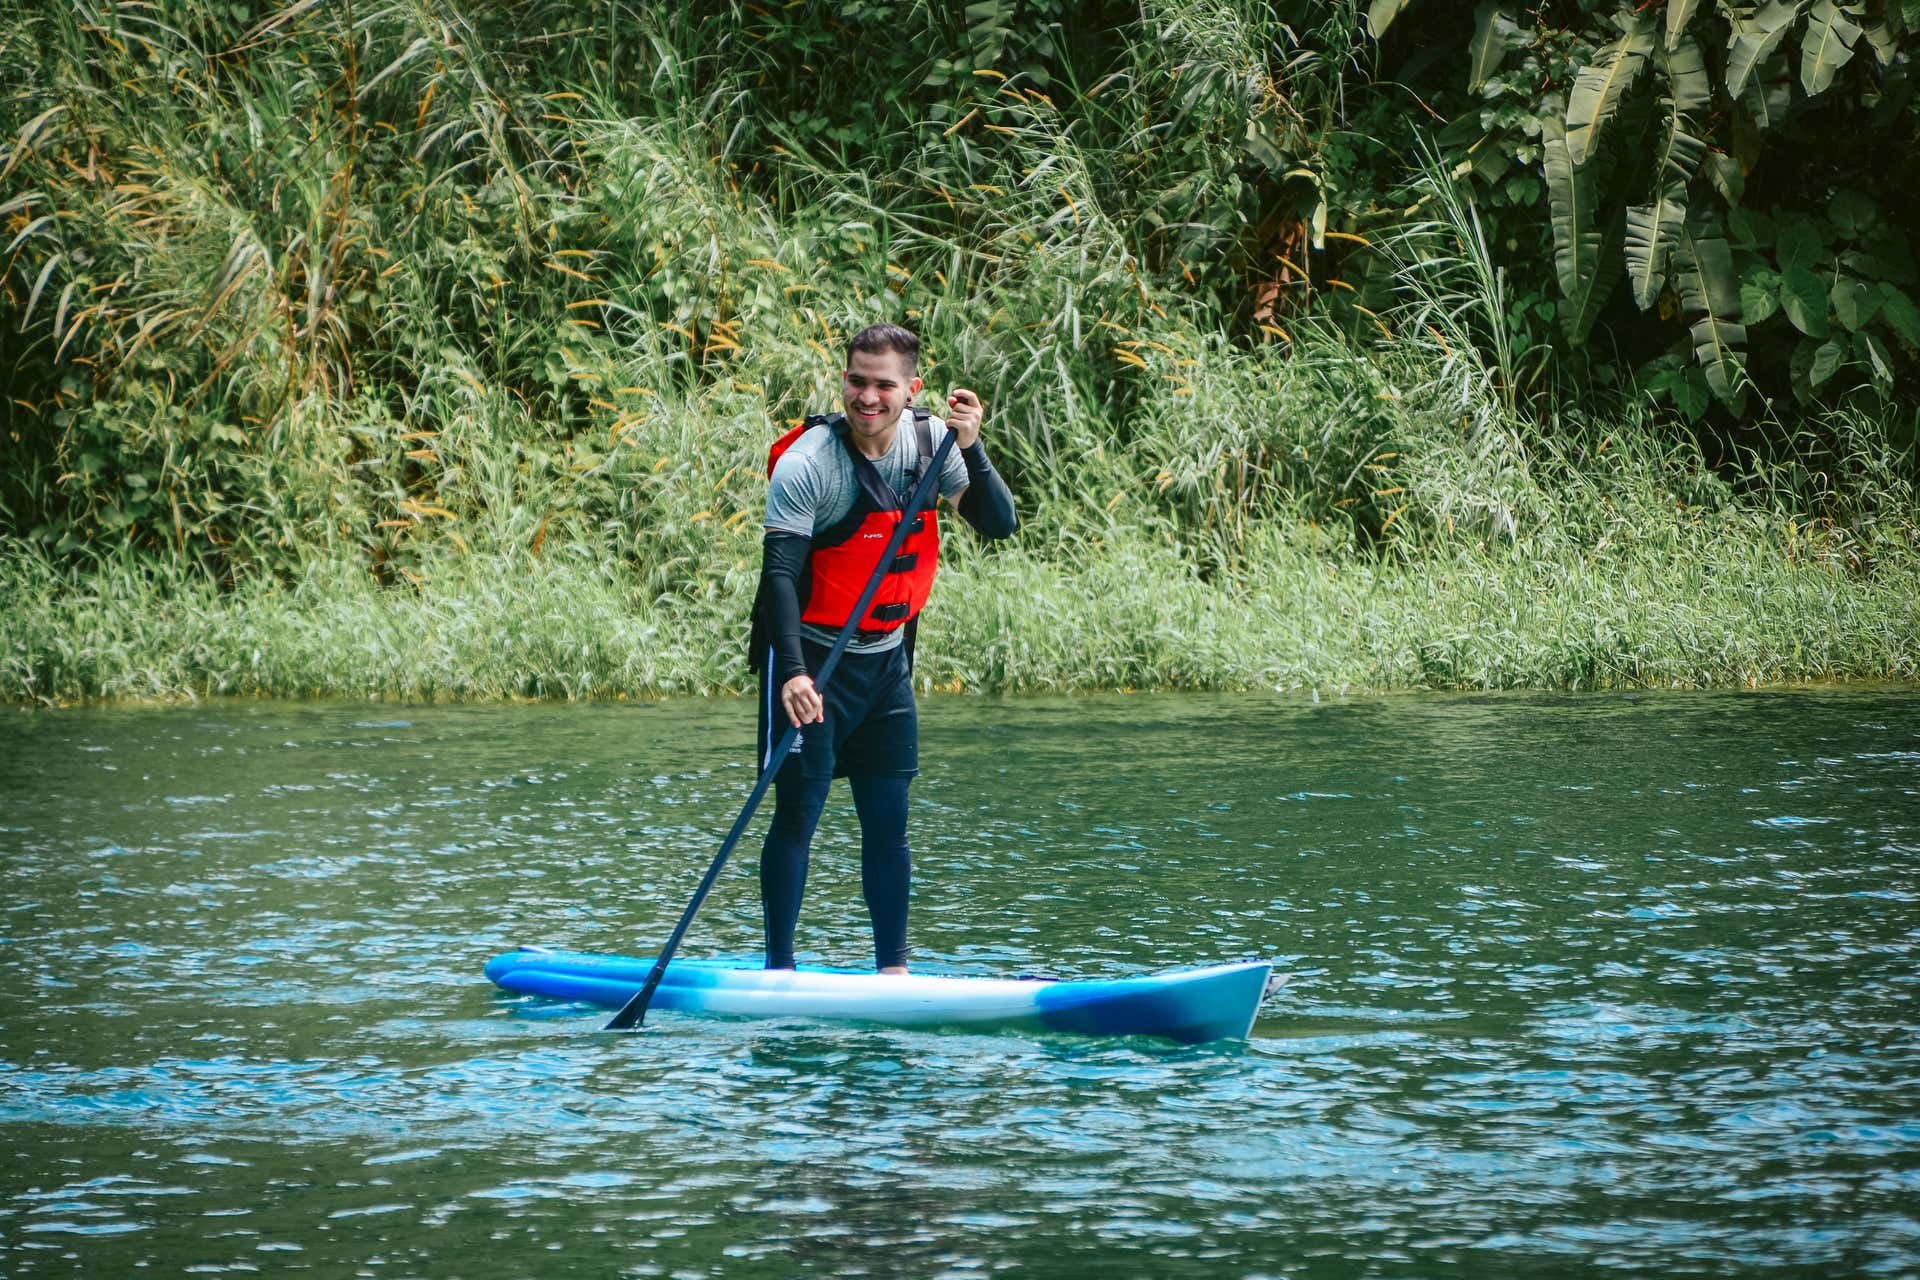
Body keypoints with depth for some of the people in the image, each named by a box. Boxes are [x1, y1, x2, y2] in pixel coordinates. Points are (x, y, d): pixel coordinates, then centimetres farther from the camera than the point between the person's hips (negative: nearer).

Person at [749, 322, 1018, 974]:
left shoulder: (929, 439, -5)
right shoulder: (806, 464, -20)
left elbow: (999, 525, -8)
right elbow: (779, 573, -26)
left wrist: (971, 450, -25)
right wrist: (794, 673, -38)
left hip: (886, 655, 5)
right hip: (812, 654, -5)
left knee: (888, 820, 8)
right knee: (798, 814, -6)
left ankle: (893, 969, 16)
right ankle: (779, 969, 3)